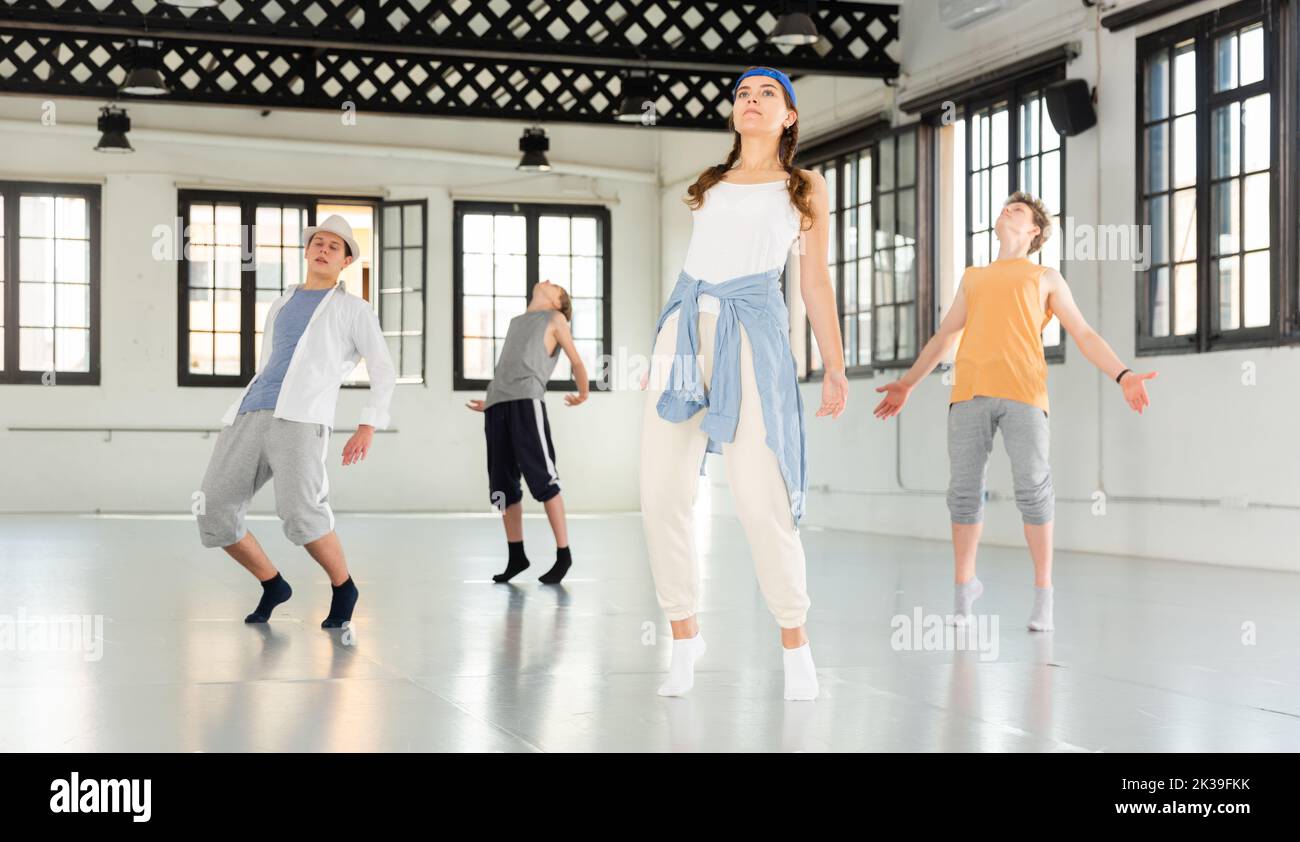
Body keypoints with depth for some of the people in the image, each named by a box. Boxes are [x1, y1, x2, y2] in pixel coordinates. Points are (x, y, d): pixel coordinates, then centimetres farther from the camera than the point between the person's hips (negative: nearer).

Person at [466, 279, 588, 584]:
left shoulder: (555, 319, 14)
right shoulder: (515, 323, 30)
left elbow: (576, 361, 18)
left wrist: (583, 394, 25)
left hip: (526, 402, -6)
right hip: (497, 405, 6)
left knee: (542, 479, -11)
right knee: (502, 484, 3)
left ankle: (563, 554, -6)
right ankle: (516, 556, 9)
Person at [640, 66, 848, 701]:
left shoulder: (805, 187, 16)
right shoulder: (710, 184, 24)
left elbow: (814, 279, 13)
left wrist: (834, 366, 5)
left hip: (752, 329, -4)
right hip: (684, 326, 4)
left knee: (760, 499, -14)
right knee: (662, 493, -6)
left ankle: (794, 642, 1)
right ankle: (684, 637, 6)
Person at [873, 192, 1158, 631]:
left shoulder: (1046, 278, 21)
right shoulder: (972, 278, 29)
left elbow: (1085, 336, 14)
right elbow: (943, 337, 34)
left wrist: (1123, 376, -1)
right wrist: (907, 383, 29)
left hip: (1022, 393, -3)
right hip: (970, 392, 3)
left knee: (1033, 489, -10)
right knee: (964, 491, -1)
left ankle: (1043, 591, -1)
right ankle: (964, 584, 12)